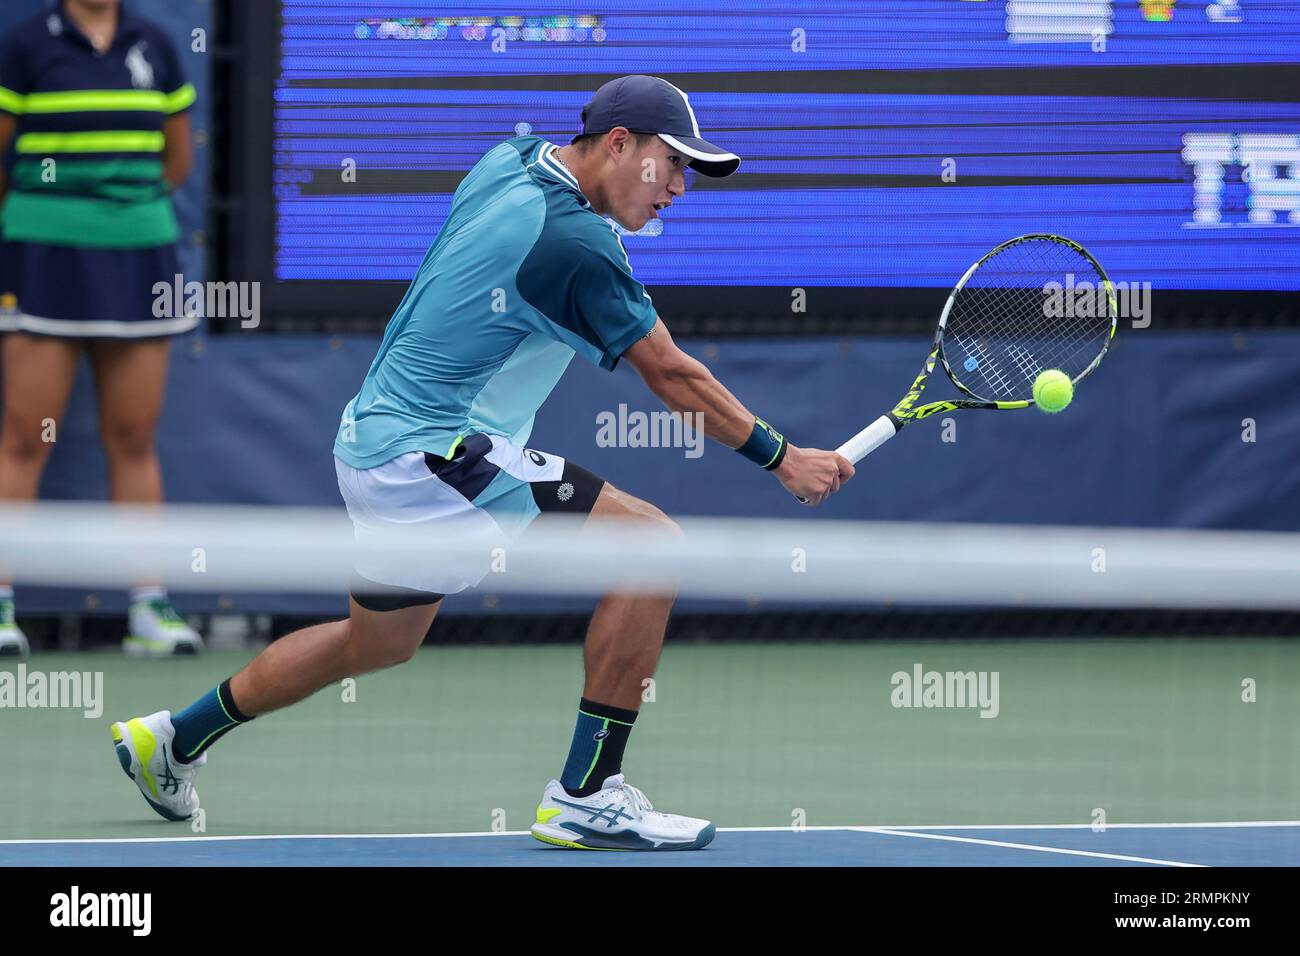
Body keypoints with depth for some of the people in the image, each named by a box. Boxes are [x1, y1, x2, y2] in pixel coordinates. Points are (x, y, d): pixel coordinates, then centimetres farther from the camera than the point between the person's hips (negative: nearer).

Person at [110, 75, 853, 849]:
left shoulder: (509, 162, 6)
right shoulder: (573, 242, -20)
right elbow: (672, 377, -15)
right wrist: (781, 458, -7)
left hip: (379, 439, 10)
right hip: (431, 453, -10)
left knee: (379, 643, 28)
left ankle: (173, 739, 40)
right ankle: (587, 796, -15)